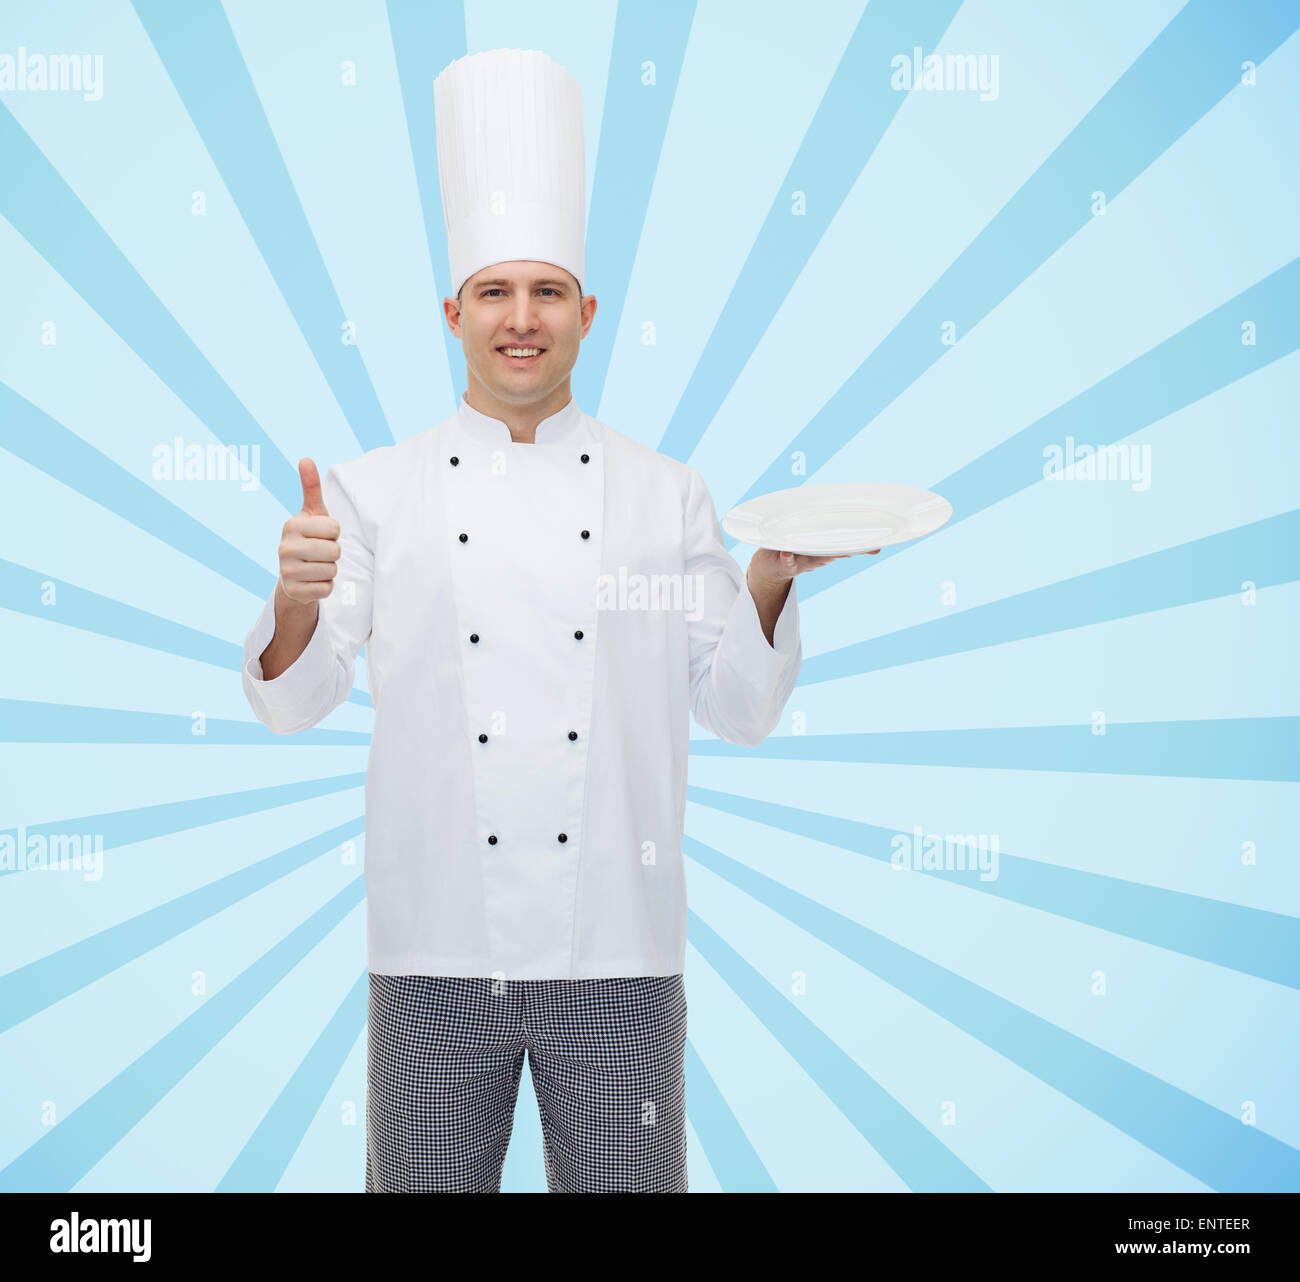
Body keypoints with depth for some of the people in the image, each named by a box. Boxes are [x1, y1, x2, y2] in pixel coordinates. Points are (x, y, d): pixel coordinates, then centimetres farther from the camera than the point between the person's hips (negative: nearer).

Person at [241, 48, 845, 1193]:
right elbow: (293, 705, 0)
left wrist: (768, 584, -12)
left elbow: (740, 714, 5)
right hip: (434, 949, 0)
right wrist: (298, 601, -20)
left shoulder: (666, 494, 5)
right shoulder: (378, 488, 3)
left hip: (618, 957, 1)